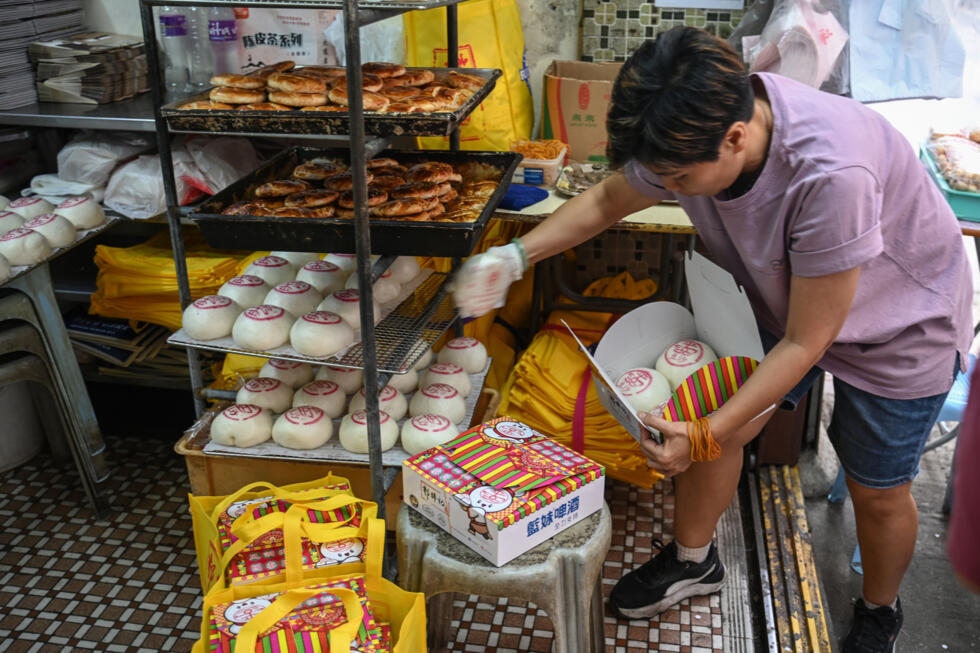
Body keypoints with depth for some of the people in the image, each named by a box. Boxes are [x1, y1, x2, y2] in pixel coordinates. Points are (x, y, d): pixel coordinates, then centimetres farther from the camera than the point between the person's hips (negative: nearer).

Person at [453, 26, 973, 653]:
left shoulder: (831, 174, -44)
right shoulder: (694, 132, -23)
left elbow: (805, 343, -33)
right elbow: (607, 200, -2)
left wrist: (707, 435, -30)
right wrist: (516, 254, -14)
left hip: (900, 326, -5)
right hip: (785, 300, 5)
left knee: (877, 491, 9)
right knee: (720, 424, 2)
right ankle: (693, 559, 30)